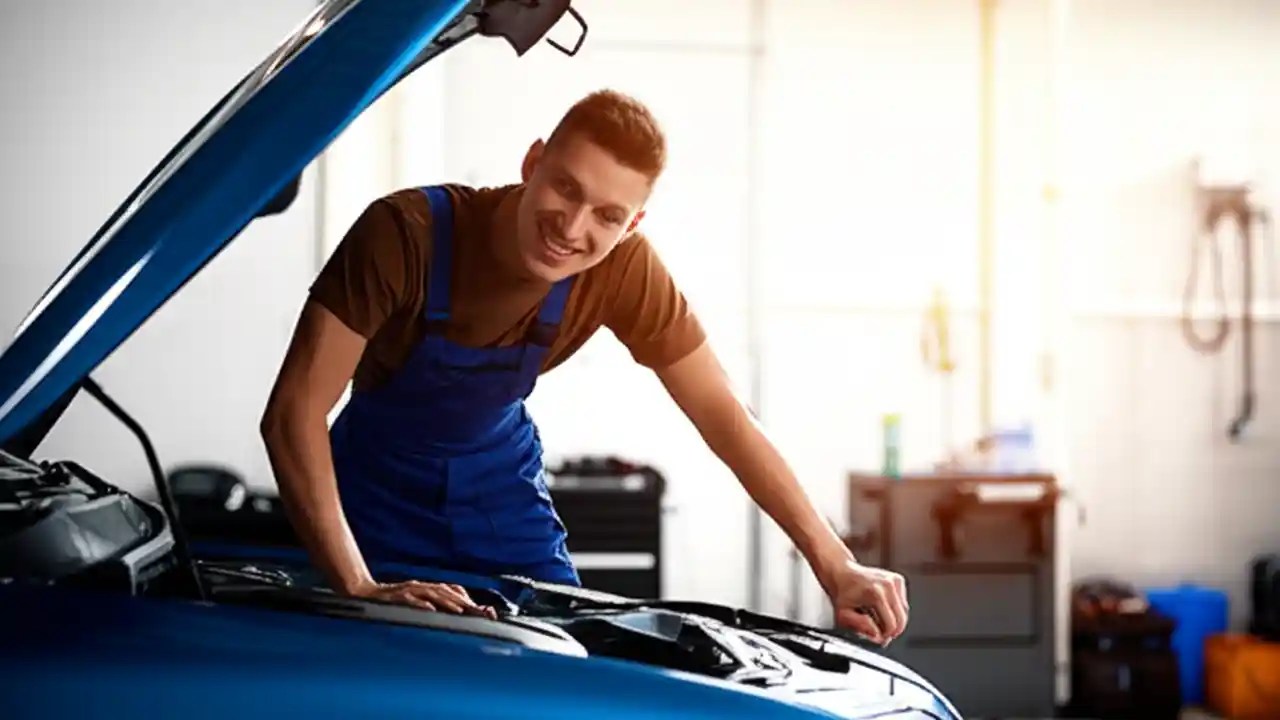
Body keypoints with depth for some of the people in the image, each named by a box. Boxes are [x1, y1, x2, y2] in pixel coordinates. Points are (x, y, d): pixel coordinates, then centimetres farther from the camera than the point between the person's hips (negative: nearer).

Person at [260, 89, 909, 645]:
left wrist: (837, 567, -19)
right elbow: (294, 414, -36)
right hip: (381, 487, -3)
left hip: (501, 487, 3)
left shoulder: (625, 270, -23)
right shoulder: (407, 232, -34)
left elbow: (722, 415, -15)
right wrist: (360, 588, -44)